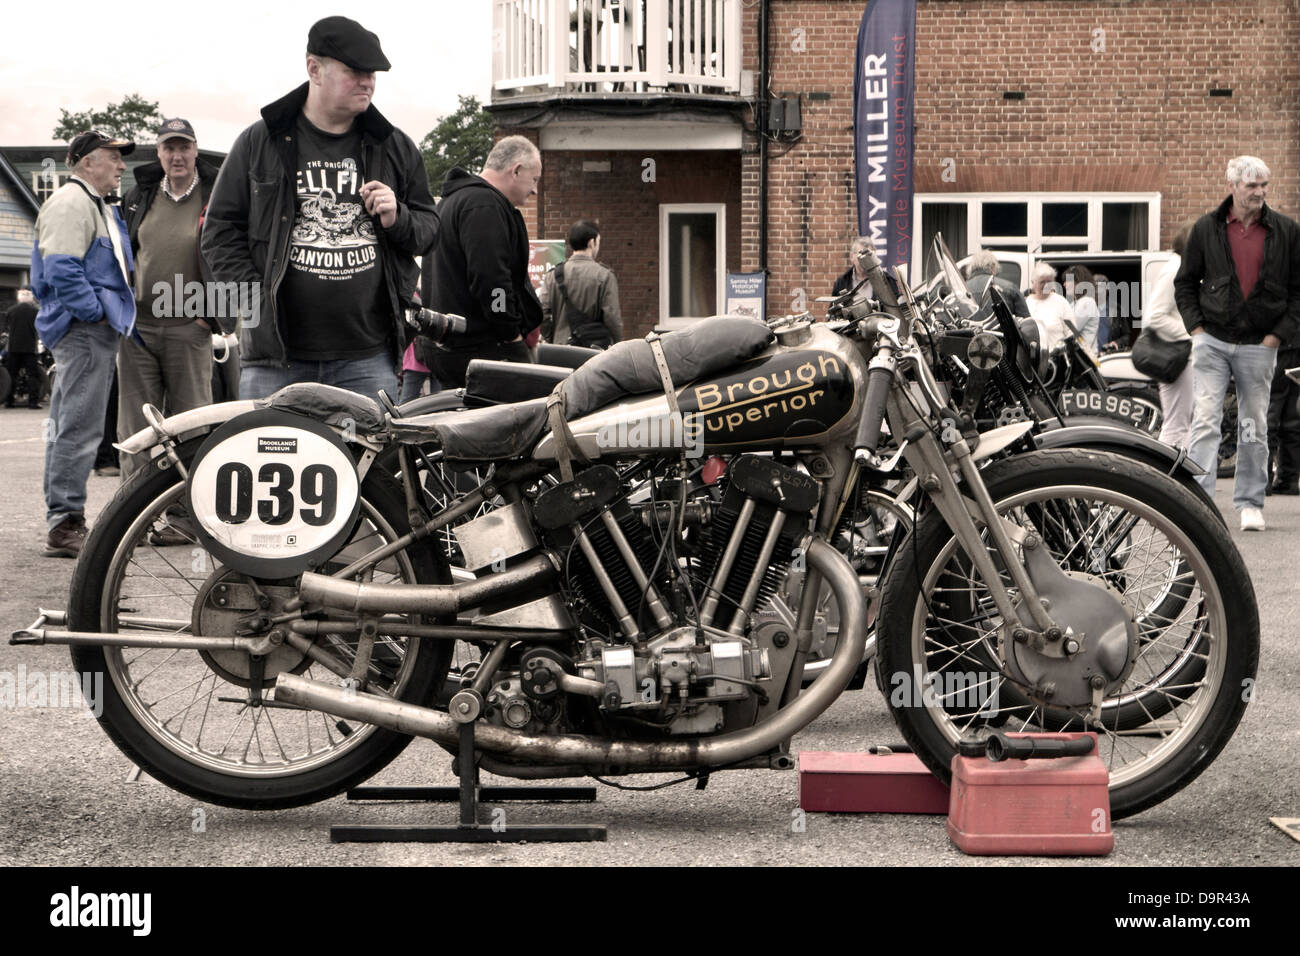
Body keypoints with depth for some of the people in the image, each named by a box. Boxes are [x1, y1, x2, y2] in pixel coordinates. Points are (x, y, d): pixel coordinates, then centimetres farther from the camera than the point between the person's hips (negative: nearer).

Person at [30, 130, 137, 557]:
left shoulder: (98, 207, 24)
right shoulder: (70, 204, -10)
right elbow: (62, 270, -21)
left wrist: (115, 317, 21)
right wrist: (95, 312, -19)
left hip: (97, 330, 11)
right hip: (83, 330, -11)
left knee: (68, 427, 13)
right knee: (80, 427, -13)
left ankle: (62, 522, 18)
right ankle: (65, 524, -14)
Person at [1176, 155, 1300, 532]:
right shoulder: (1207, 228, 3)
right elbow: (1184, 282, 11)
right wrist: (1196, 326, 1)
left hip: (1259, 345, 0)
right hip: (1212, 341, 0)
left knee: (1254, 427, 7)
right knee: (1205, 420, -8)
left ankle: (1250, 503, 16)